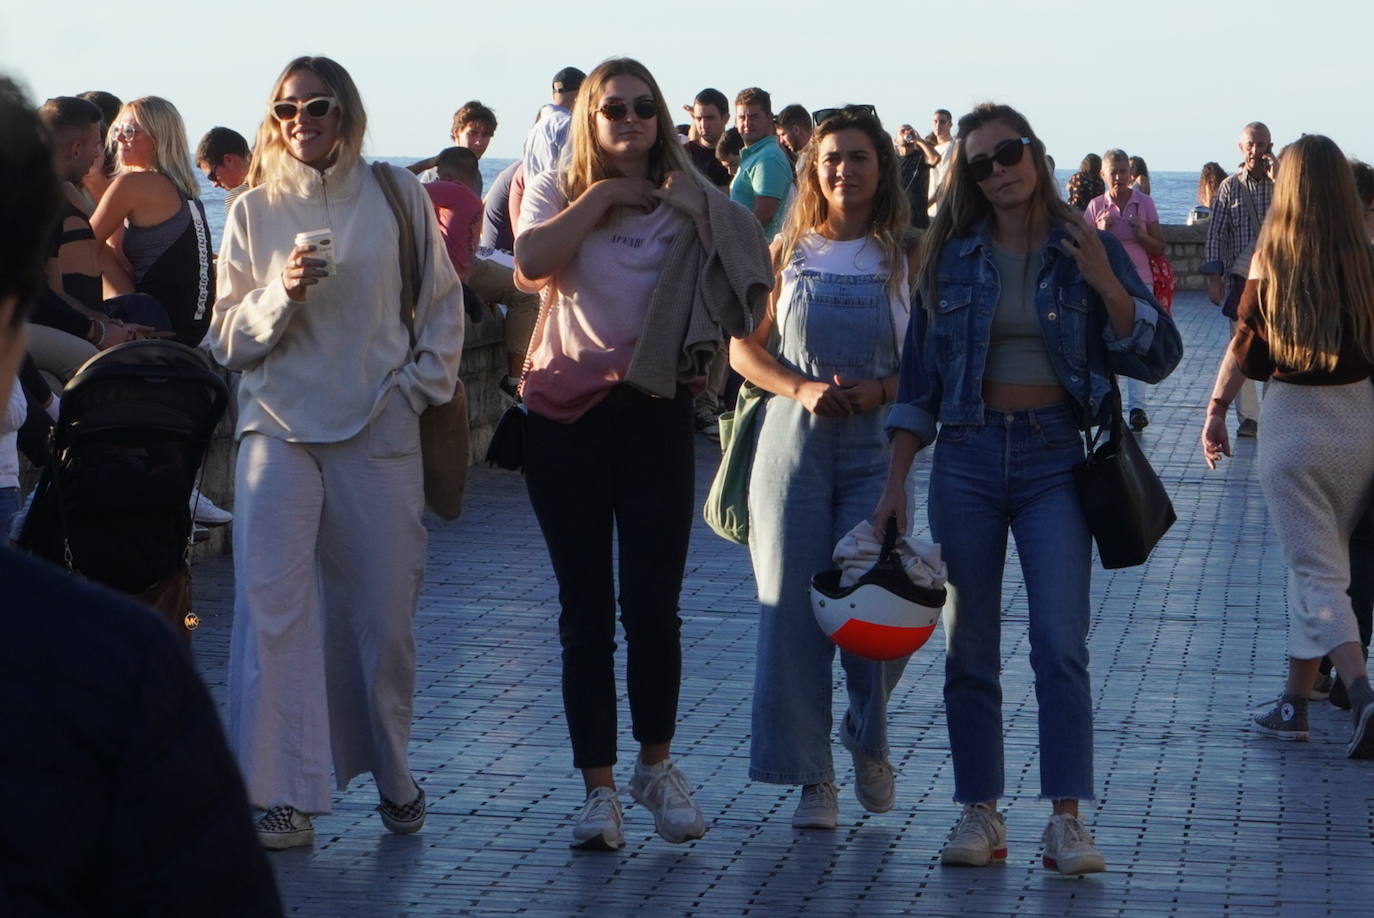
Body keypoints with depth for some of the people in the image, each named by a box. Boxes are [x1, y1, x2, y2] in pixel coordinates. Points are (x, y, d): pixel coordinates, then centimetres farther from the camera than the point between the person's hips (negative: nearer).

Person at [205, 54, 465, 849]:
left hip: (380, 430, 0)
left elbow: (443, 304, 11)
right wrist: (280, 295, -13)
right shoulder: (255, 210, 6)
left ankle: (394, 776, 25)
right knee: (272, 604, -11)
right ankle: (285, 796, -8)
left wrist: (422, 384, 1)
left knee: (384, 610, 5)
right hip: (279, 428, 0)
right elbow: (228, 337, 5)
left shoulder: (397, 195, 4)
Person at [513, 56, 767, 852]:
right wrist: (601, 196, -11)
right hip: (568, 413, 0)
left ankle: (657, 765, 19)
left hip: (656, 409, 0)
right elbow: (533, 261, -15)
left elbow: (751, 271, -3)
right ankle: (599, 787, 7)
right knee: (586, 608, 3)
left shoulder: (687, 202, 8)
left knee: (654, 605, -2)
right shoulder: (559, 191, 6)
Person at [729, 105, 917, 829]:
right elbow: (743, 347, 7)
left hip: (876, 446, -1)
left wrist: (877, 392, -14)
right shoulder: (788, 251, 7)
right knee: (791, 607, -3)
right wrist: (800, 388, -9)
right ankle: (812, 776, 7)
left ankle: (869, 740, 21)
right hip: (794, 442, 1)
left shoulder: (905, 256, 3)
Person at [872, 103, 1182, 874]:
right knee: (968, 648, 4)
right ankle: (981, 812, 12)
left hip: (1054, 458, -2)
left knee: (1061, 644, -11)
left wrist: (1106, 285, -17)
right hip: (969, 455, 2)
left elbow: (1158, 358, -2)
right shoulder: (951, 257, 5)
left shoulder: (1087, 250, 1)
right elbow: (919, 378, 9)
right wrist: (895, 481, 4)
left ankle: (1068, 818, -7)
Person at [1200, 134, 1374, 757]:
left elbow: (1245, 344, -7)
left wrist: (1217, 409, 3)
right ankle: (1295, 700, 24)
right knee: (1318, 564, 16)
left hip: (1292, 418, -3)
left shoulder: (1271, 259, -8)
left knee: (1314, 572, 0)